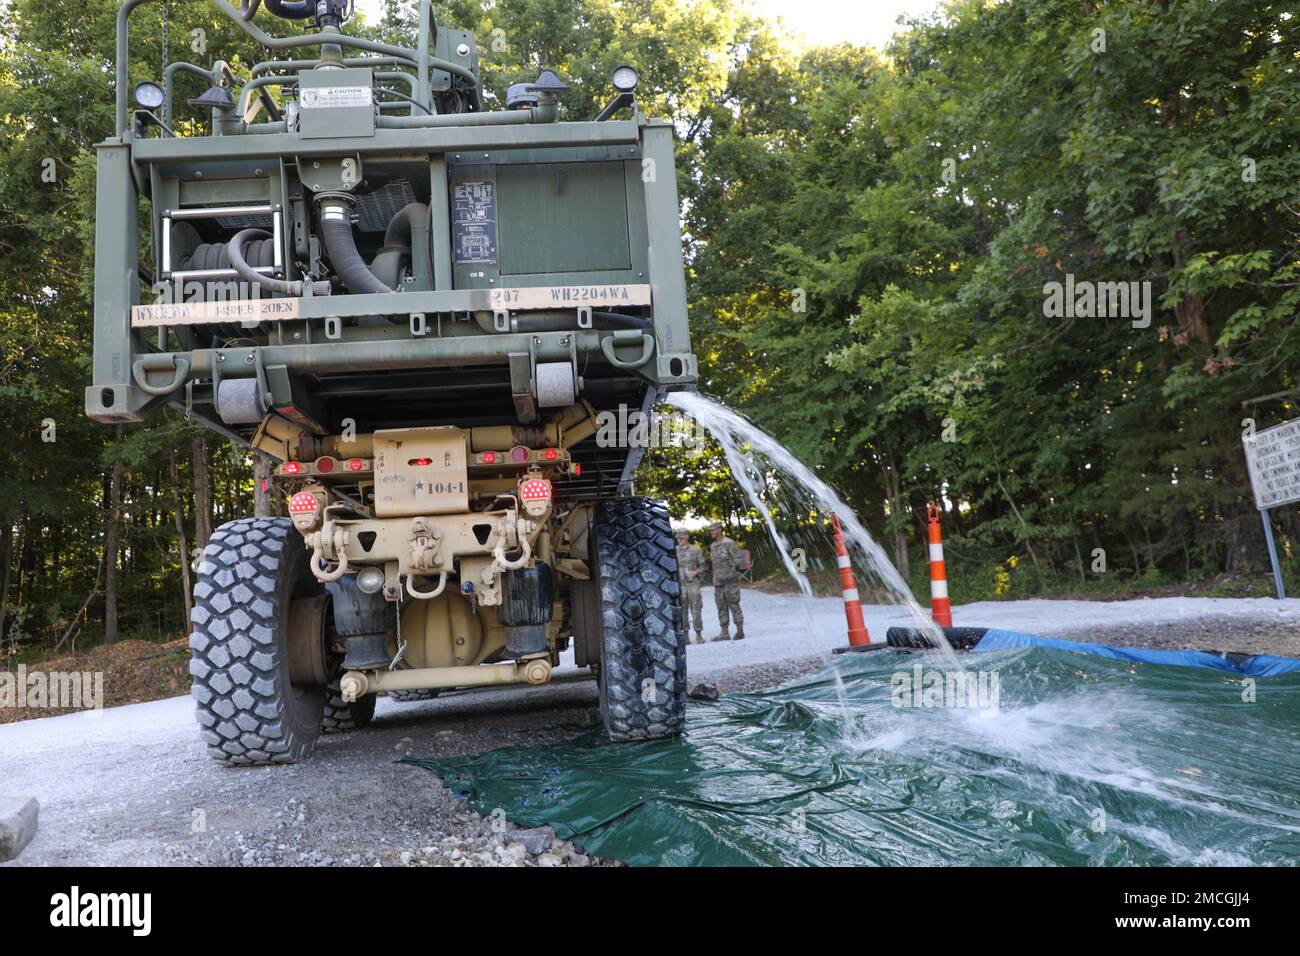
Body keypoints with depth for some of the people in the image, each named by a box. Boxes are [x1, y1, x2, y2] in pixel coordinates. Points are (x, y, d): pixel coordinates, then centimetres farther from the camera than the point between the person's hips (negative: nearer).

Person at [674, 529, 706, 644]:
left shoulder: (695, 551, 3)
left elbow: (702, 566, 6)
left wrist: (695, 572, -11)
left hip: (693, 584, -1)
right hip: (680, 585, 1)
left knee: (696, 610, -1)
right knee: (682, 611, 2)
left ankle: (699, 635, 6)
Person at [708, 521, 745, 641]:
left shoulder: (730, 543, -9)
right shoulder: (713, 546, 14)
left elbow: (738, 561, -11)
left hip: (730, 580, -7)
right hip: (718, 582, 7)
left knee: (734, 606, -4)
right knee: (722, 607, 4)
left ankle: (740, 631, 1)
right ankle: (724, 633, 5)